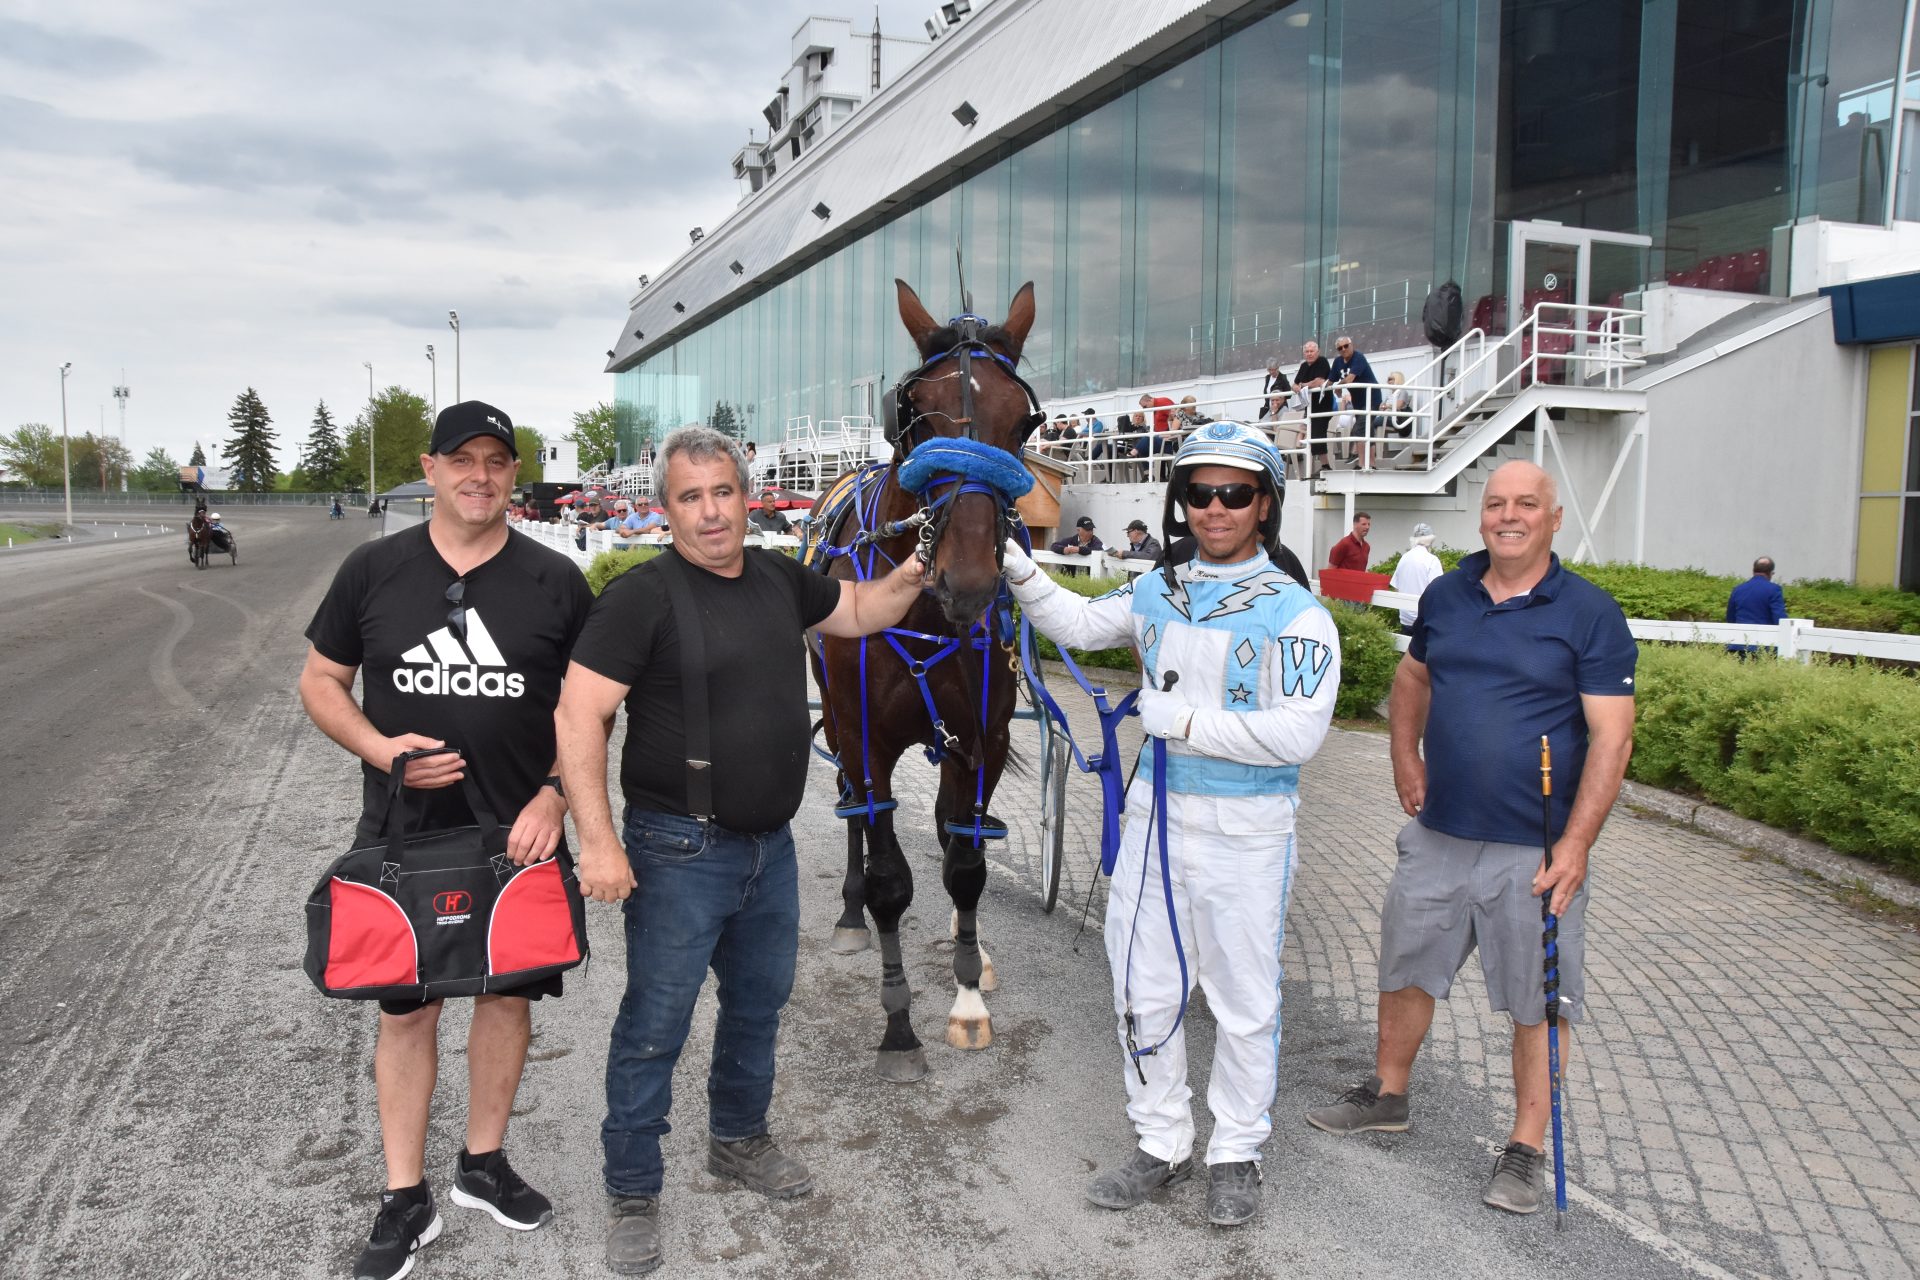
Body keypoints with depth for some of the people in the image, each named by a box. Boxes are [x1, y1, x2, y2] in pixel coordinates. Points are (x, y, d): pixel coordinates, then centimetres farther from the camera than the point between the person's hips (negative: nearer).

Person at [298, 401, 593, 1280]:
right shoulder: (373, 570, 0)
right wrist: (380, 749, -12)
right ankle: (406, 1200, 20)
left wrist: (556, 794, -11)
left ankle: (483, 1165, 31)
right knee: (404, 1008, 6)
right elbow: (320, 682, 6)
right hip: (402, 834, 0)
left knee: (507, 992, 11)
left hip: (518, 834, 1)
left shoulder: (555, 581, -1)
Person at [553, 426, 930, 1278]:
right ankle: (634, 1194, 23)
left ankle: (738, 1140, 44)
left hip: (770, 845, 7)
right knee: (654, 1026, 5)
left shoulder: (779, 578, 4)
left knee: (760, 1000, 21)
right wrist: (598, 842, -22)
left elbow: (859, 613, 20)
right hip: (680, 852, -7)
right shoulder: (643, 595, -16)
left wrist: (906, 581, -1)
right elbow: (579, 717, -19)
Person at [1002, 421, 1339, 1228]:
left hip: (1244, 834, -5)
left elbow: (1299, 733, -21)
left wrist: (1185, 721, -20)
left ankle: (1237, 1152, 30)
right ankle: (1161, 1142, 32)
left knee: (1244, 1002, 10)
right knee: (1144, 993, 14)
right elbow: (1080, 625, 19)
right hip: (1155, 818, 5)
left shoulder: (1295, 613, -12)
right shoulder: (1157, 593, 6)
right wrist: (1019, 572, 4)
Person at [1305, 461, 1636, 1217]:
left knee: (1536, 999, 6)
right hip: (1438, 833, 5)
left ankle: (1527, 1148, 21)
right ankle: (1388, 1095, 37)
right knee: (1407, 967, 17)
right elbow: (1412, 677, 23)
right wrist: (1405, 752, 8)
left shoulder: (1589, 614, -9)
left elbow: (1612, 735, -12)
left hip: (1534, 848, -5)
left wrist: (1576, 844, -18)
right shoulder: (1446, 596, 6)